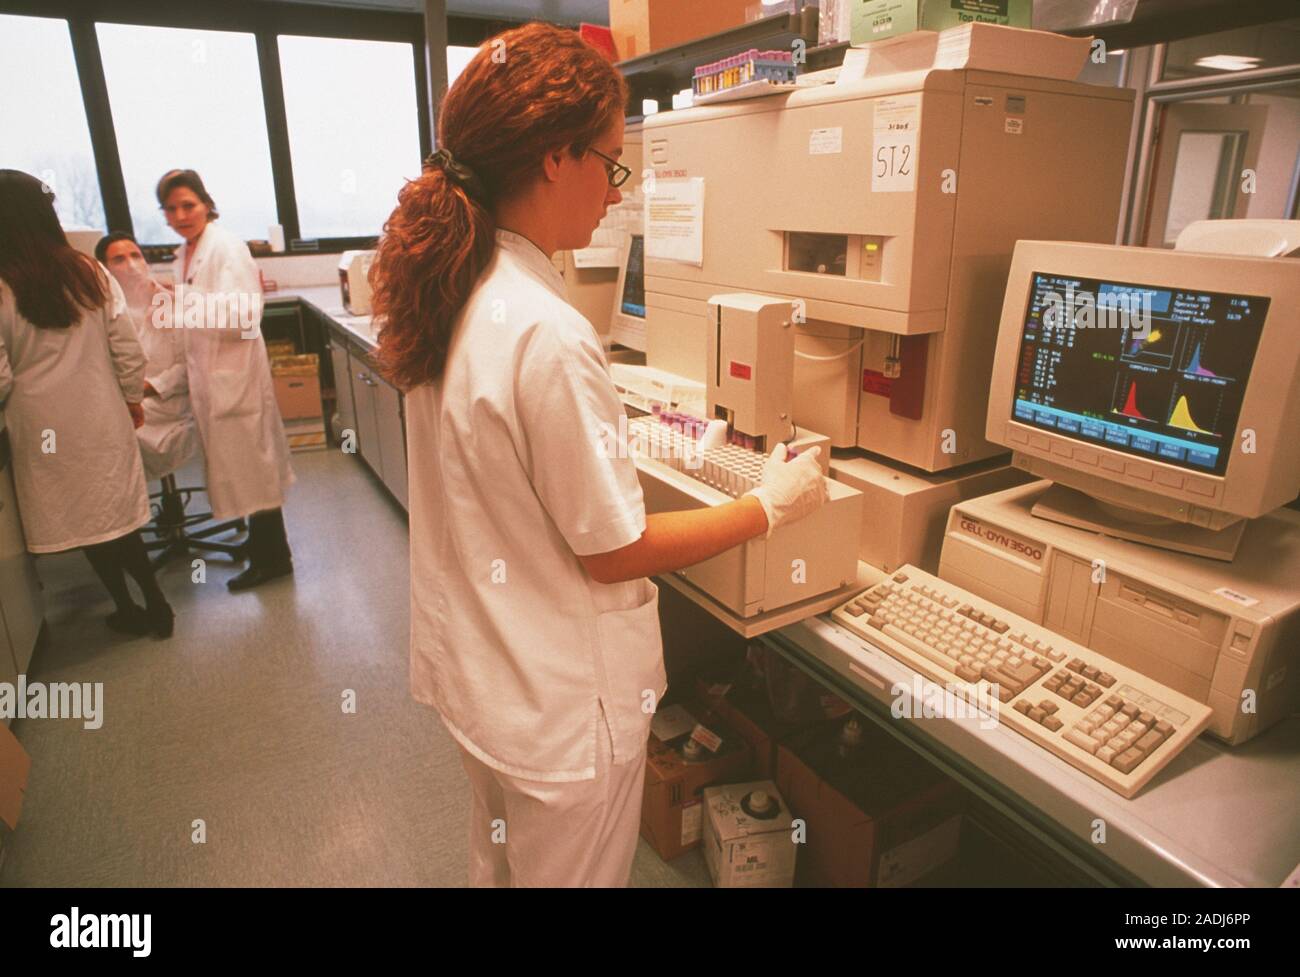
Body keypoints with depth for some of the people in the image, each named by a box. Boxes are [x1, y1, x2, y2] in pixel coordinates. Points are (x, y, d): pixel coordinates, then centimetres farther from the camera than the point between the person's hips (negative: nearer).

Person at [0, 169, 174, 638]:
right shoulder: (90, 273, -5)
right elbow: (128, 351, -2)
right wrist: (133, 399, 12)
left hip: (45, 428, -3)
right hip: (102, 419, 3)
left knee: (83, 518, 11)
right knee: (117, 514, 14)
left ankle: (129, 610, 23)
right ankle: (154, 605, 18)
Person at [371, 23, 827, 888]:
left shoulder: (449, 295, -3)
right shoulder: (548, 335, -30)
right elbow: (615, 552, -21)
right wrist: (769, 508, -10)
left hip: (474, 666, 8)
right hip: (560, 701, -7)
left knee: (499, 861, 31)